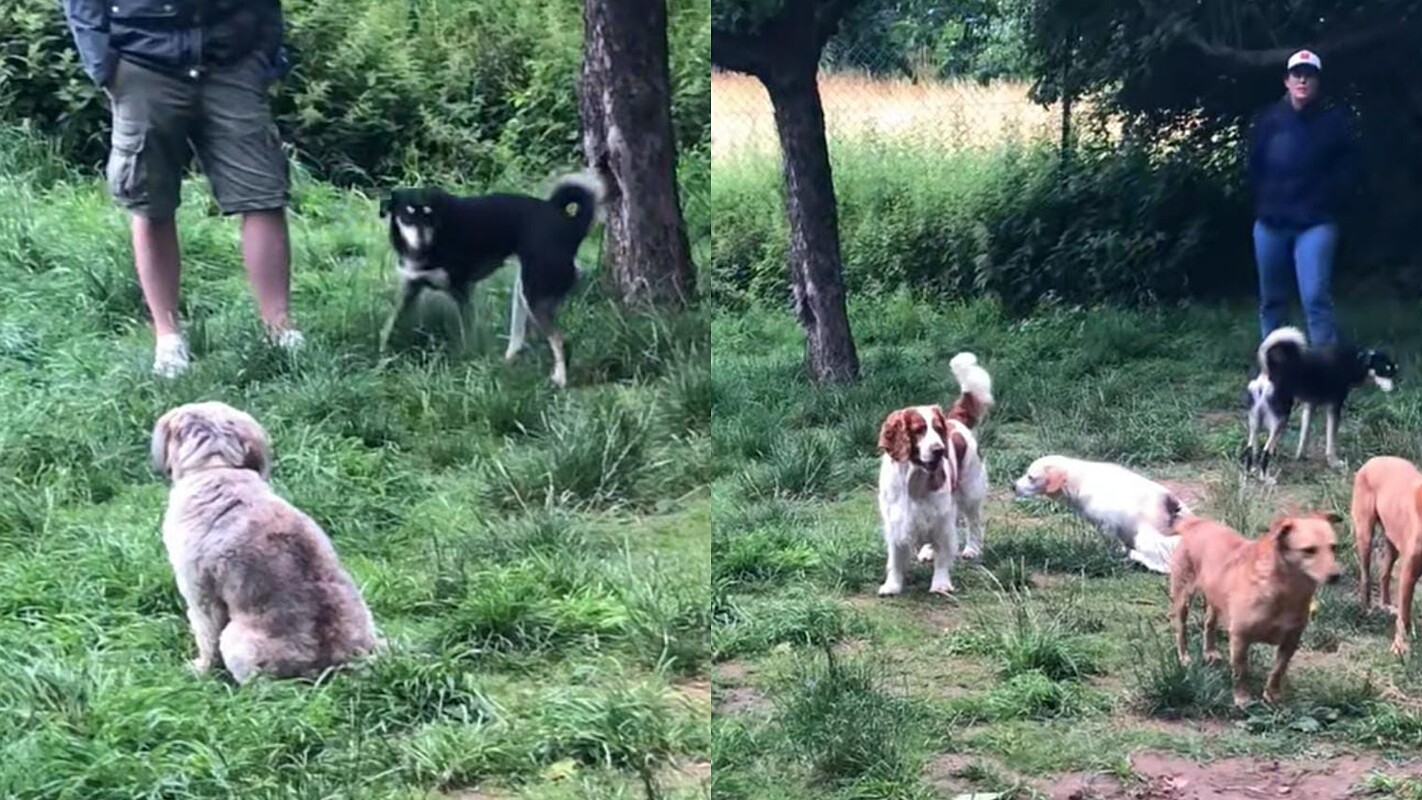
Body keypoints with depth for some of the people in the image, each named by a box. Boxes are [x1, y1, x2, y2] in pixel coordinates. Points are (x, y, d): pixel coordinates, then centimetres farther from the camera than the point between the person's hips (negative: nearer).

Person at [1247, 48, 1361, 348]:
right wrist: (1263, 203, 3)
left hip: (1315, 223, -3)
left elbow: (1347, 170, 1)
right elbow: (1254, 167, 10)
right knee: (1271, 299, 12)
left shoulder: (1335, 120, -2)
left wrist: (1327, 203, -5)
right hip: (1271, 222, 3)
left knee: (1315, 298, -14)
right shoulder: (1268, 119, 2)